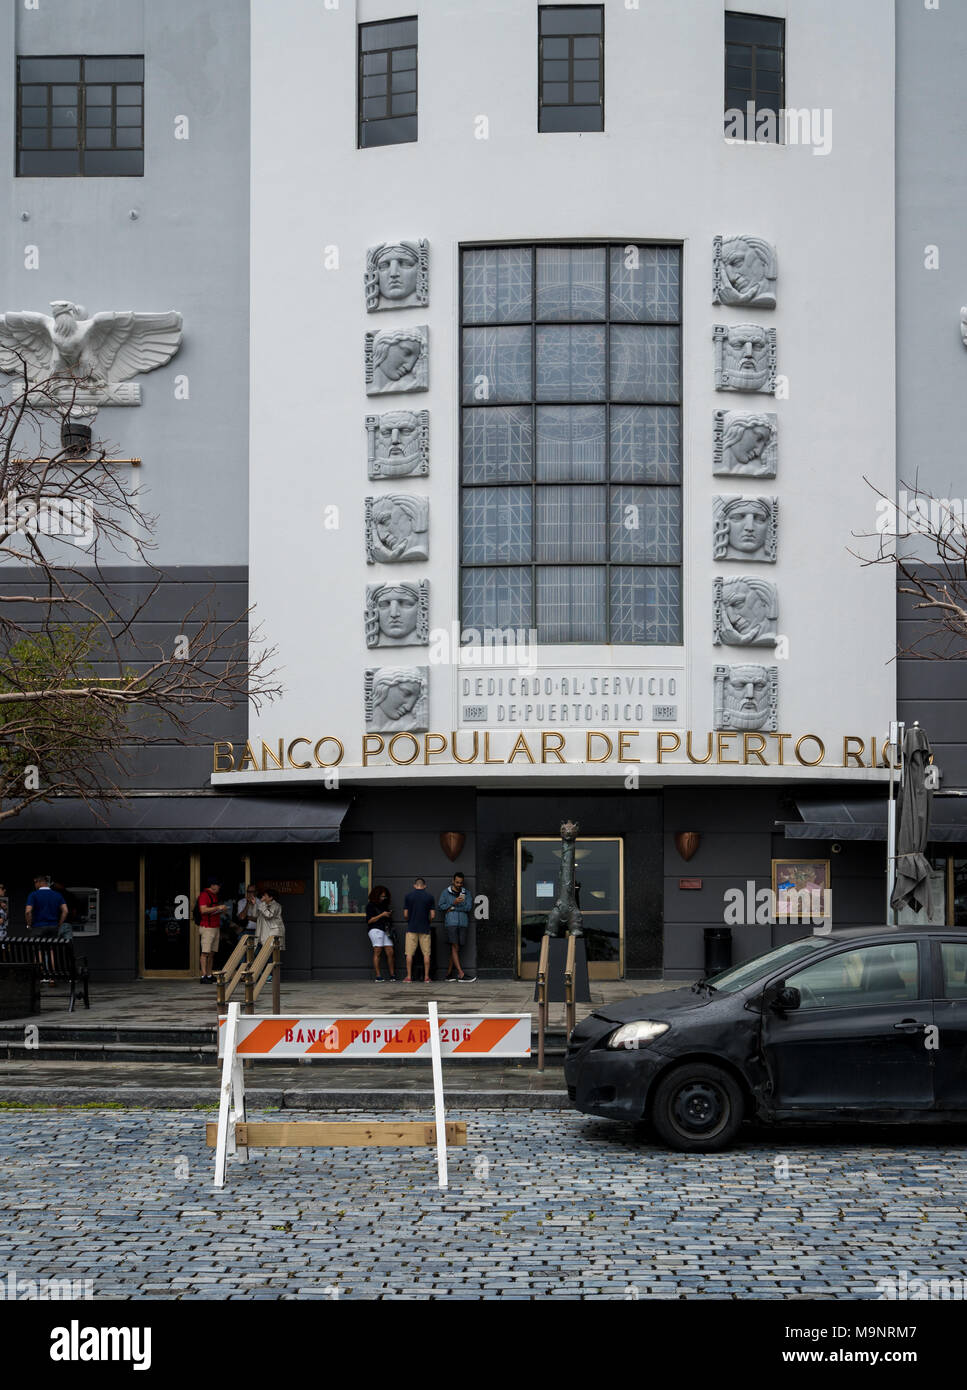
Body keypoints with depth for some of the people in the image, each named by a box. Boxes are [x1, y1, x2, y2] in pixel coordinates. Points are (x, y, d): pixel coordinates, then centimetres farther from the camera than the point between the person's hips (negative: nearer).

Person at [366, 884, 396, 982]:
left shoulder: (384, 904, 21)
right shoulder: (370, 905, 1)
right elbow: (369, 920, -6)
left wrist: (389, 914, 10)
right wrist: (382, 915, -10)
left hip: (386, 930, 6)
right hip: (376, 929, -6)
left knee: (390, 953, -2)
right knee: (377, 952, -10)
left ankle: (392, 976, 1)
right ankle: (378, 977, -11)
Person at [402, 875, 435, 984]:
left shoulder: (408, 896, -2)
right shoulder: (429, 896, -1)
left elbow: (405, 915, -2)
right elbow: (432, 915, -3)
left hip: (411, 928, 0)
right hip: (424, 929, 0)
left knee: (409, 953, 4)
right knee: (426, 953, 5)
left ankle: (409, 977, 2)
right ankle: (426, 977, 4)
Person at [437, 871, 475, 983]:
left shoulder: (466, 893, 13)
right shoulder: (446, 892, 8)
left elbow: (468, 907, 0)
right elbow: (440, 906, 1)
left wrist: (453, 908, -7)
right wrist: (453, 903, -12)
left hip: (463, 923, 3)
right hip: (451, 922, -3)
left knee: (456, 949, 3)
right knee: (455, 947, -13)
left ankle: (448, 973, 11)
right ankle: (461, 975, -22)